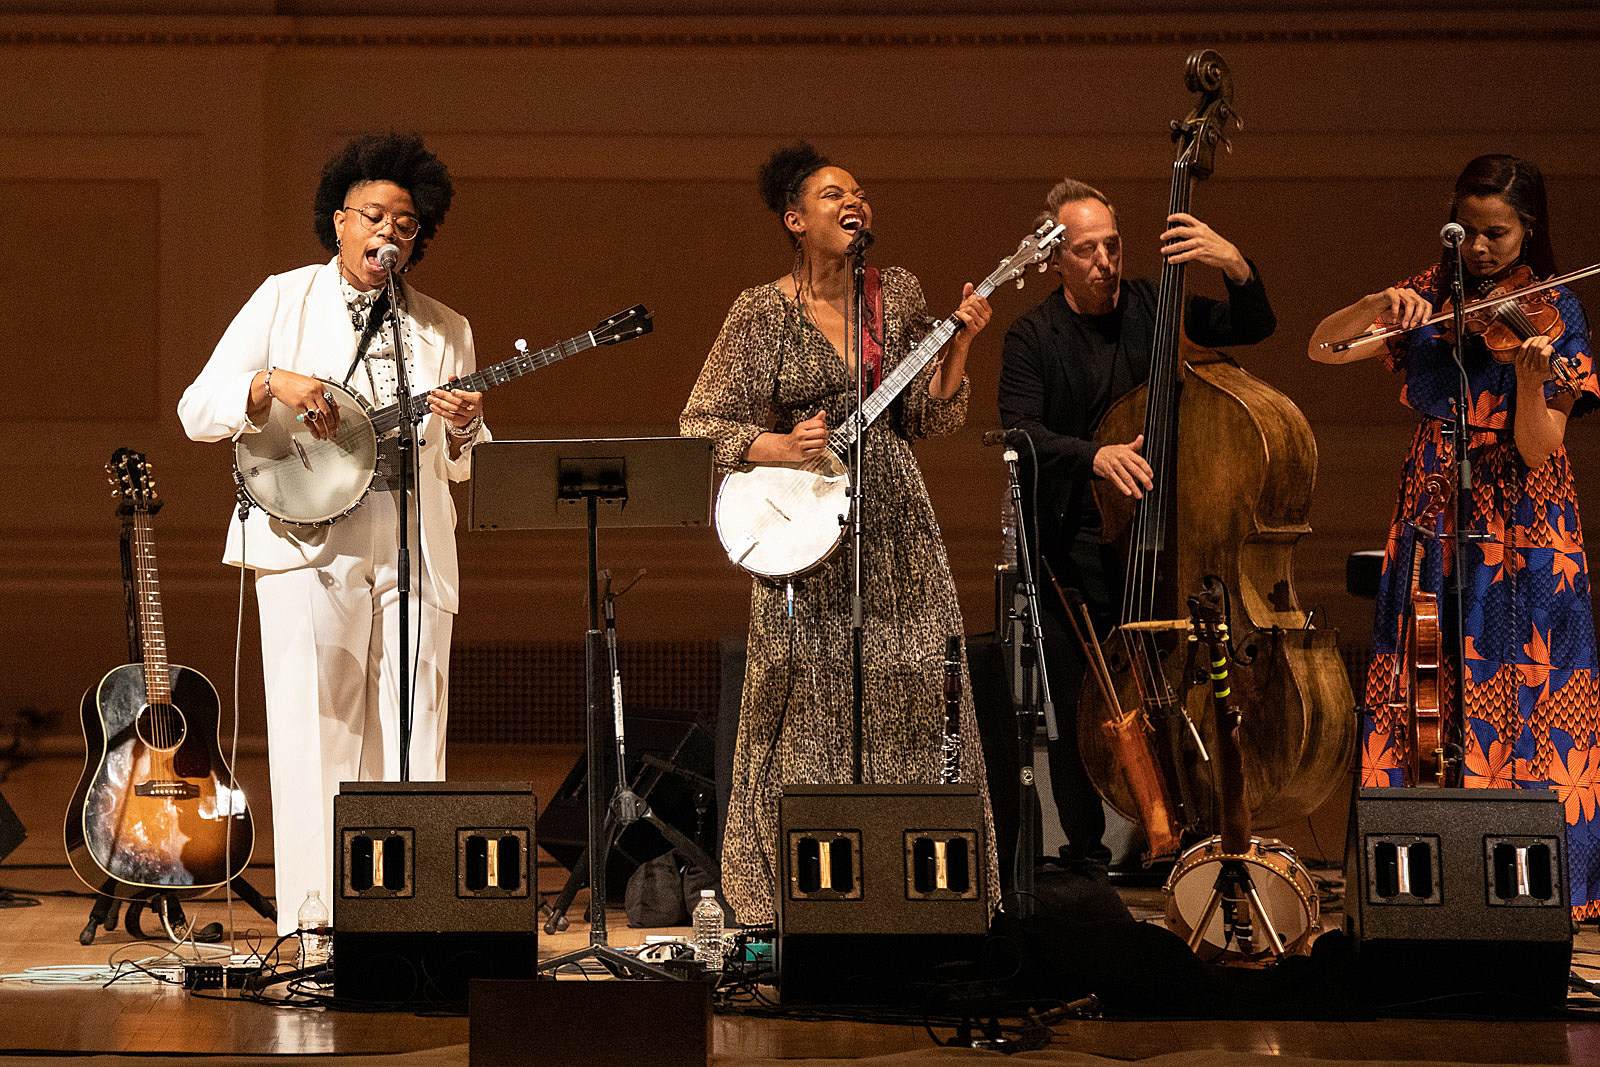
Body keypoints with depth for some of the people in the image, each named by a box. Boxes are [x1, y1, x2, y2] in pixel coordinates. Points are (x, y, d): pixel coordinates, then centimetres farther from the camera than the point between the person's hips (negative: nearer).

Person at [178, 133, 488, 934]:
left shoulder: (446, 331, 17)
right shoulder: (284, 300, 9)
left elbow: (461, 467, 17)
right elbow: (197, 410, 5)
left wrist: (464, 431, -6)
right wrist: (273, 385, -13)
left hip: (414, 552, 3)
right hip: (308, 542, -3)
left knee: (412, 735, 0)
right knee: (312, 727, -8)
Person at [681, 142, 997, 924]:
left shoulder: (899, 293, 8)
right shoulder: (763, 312, -3)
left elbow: (928, 419, 8)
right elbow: (699, 426, -2)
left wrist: (958, 343, -5)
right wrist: (778, 447, -15)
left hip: (896, 532, 3)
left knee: (915, 699, 1)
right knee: (812, 710, -3)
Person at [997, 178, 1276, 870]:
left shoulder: (1150, 307, 7)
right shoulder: (1032, 339, -1)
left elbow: (1254, 327, 5)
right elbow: (1021, 432, -15)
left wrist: (1236, 267, -15)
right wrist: (1093, 456, -33)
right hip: (1073, 546, -2)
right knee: (1079, 693, -4)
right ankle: (1086, 840, 10)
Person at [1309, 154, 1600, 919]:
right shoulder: (1435, 296, 5)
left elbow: (1538, 451, -14)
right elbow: (1322, 347, -1)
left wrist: (1530, 374, -32)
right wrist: (1381, 304, -18)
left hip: (1521, 536, -3)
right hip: (1434, 526, 3)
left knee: (1522, 700, -5)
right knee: (1427, 698, 1)